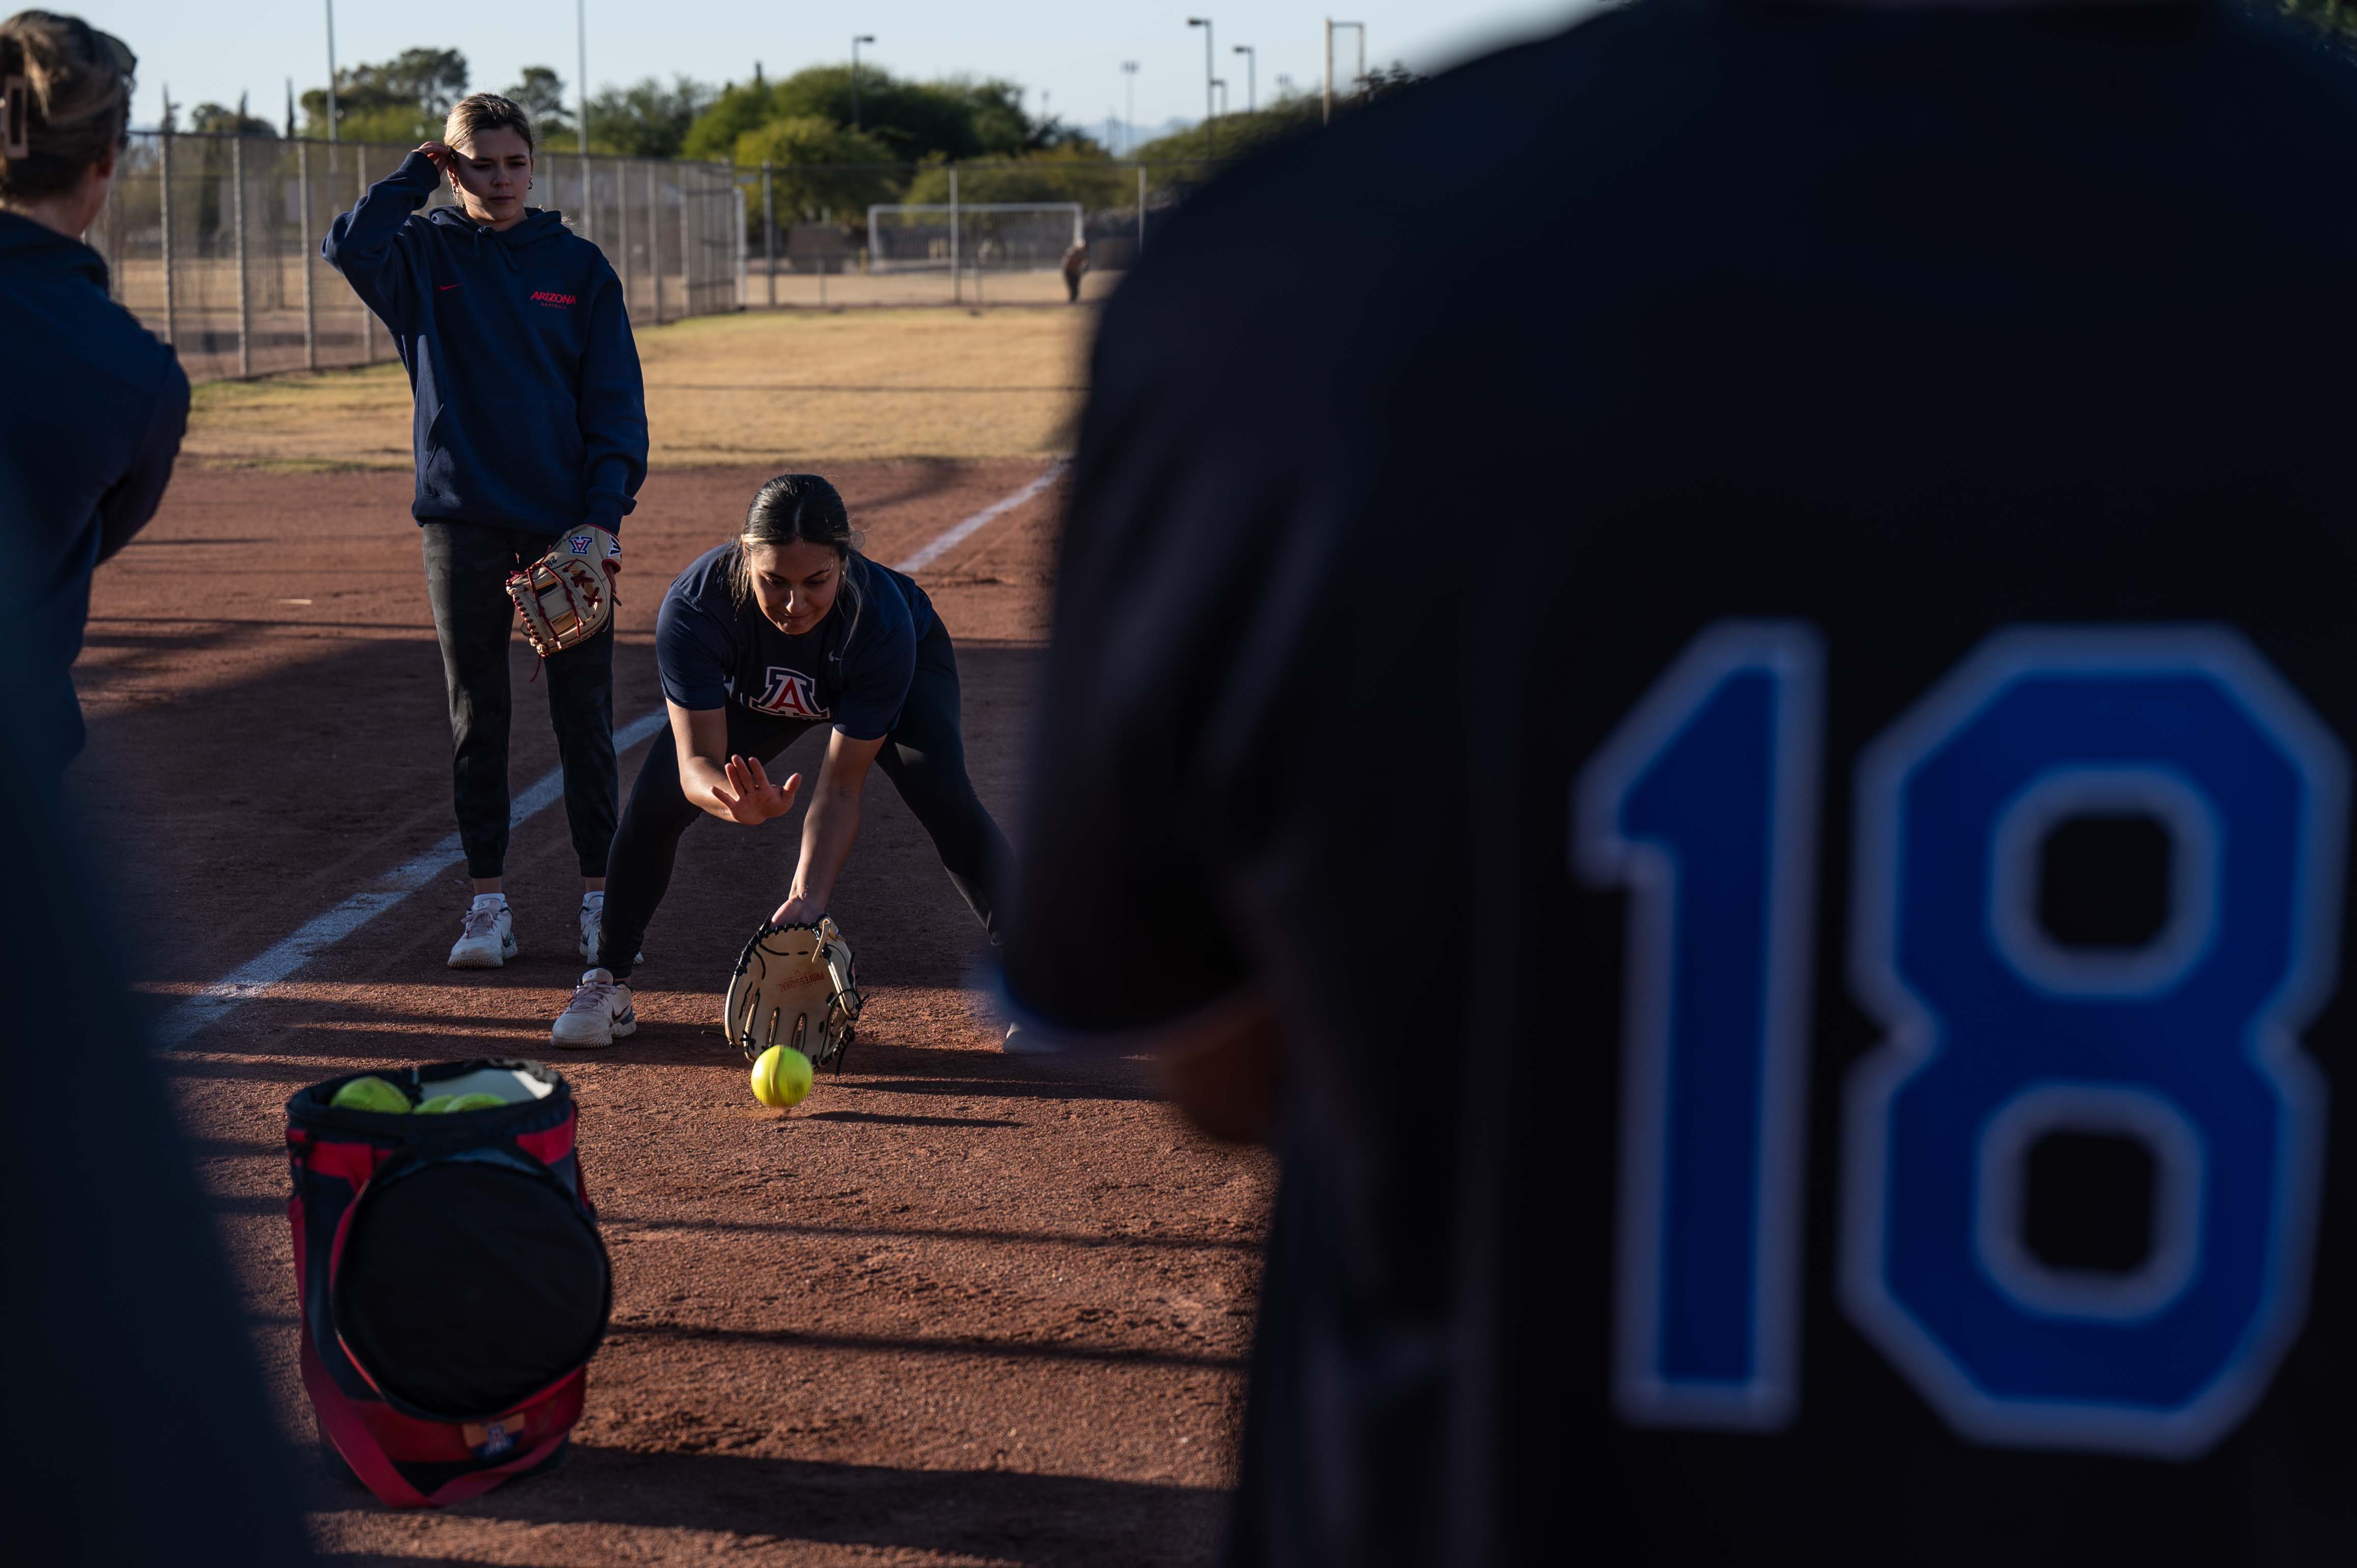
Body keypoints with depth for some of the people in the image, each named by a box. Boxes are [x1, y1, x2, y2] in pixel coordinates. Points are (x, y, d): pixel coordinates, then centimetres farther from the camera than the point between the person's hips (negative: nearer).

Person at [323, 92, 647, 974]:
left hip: (567, 518, 0)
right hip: (463, 520, 0)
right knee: (476, 716, 7)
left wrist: (606, 513, -8)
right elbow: (350, 247, -19)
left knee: (585, 713, 2)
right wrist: (419, 171, -6)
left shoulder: (578, 265, 5)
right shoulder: (425, 255, 4)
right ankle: (488, 900, 15)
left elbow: (616, 401, 3)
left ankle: (601, 897, 11)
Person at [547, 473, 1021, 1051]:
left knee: (944, 796, -27)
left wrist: (808, 900, -50)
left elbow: (840, 789, -37)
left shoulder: (881, 618, -42)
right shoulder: (693, 607, -40)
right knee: (657, 797, -14)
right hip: (754, 692, 2)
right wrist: (735, 801, -63)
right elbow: (698, 761, -39)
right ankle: (609, 985, 7)